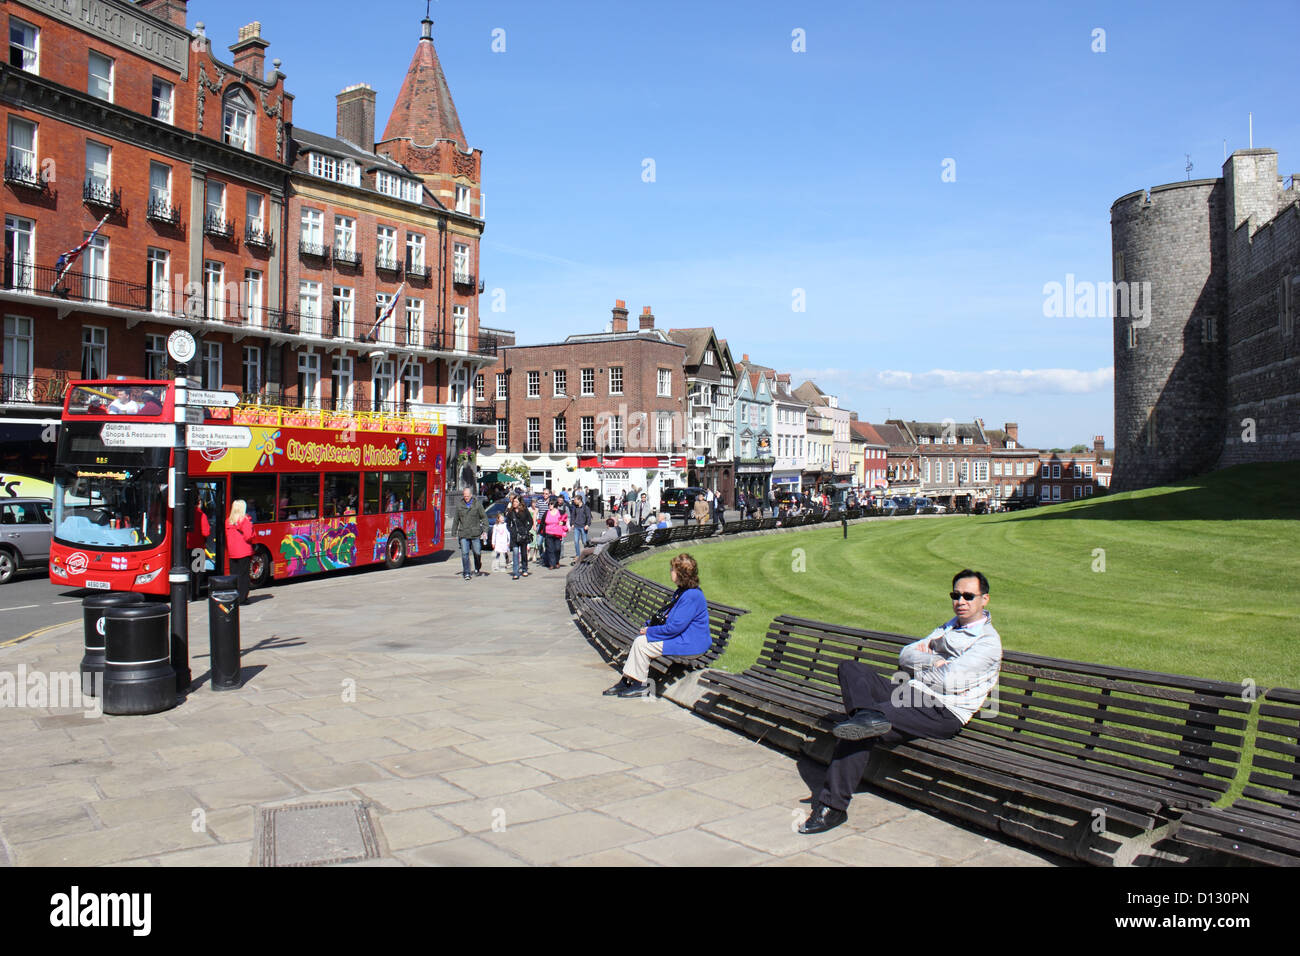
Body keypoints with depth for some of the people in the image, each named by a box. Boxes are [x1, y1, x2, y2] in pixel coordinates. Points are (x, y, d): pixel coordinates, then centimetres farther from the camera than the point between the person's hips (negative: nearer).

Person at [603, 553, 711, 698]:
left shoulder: (691, 596, -26)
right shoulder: (682, 591, 9)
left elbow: (675, 627, -26)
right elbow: (668, 613, 21)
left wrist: (650, 631, -14)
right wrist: (652, 623, 4)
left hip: (688, 644, -11)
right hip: (682, 635, 11)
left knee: (642, 644, -13)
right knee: (640, 639, 6)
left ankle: (641, 687, 2)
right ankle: (627, 681, 8)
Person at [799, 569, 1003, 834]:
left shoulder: (988, 642, -3)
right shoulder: (947, 628, 25)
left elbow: (949, 680, -16)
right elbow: (905, 655, 15)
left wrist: (920, 663, 2)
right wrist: (934, 662, -3)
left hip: (942, 714, -9)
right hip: (910, 695, 9)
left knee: (861, 734, -28)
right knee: (851, 668, -11)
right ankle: (867, 715, -33)